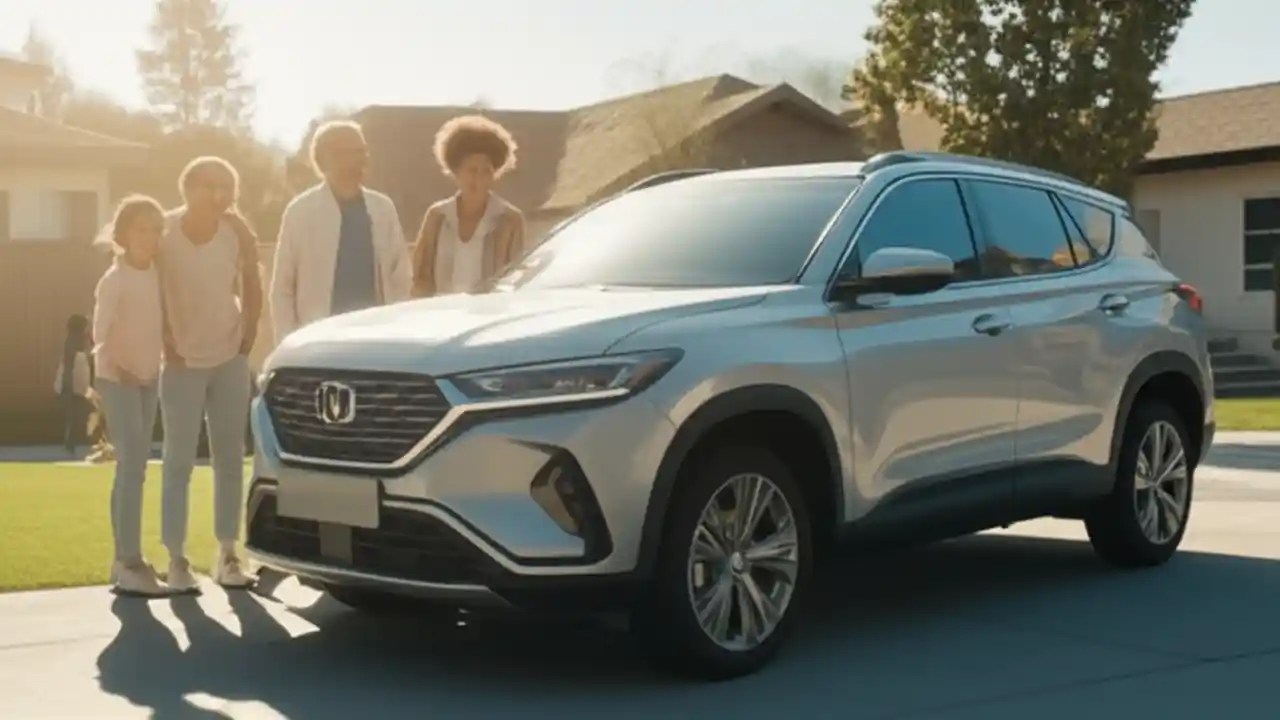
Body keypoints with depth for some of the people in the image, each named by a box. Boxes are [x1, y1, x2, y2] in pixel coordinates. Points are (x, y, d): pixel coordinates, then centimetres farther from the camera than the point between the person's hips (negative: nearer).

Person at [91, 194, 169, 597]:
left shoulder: (157, 275, 7)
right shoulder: (114, 279, -13)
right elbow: (101, 334, -15)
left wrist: (155, 366, 5)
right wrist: (119, 367, -24)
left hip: (148, 378, 7)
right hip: (117, 379, -7)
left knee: (134, 467, 9)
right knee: (132, 466, -14)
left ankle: (125, 559, 16)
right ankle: (130, 563, -15)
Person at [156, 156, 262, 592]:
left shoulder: (235, 230, -3)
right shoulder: (165, 232, -9)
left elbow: (251, 284, 6)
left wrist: (249, 332, -1)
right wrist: (165, 342, -8)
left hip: (230, 359, 3)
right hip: (182, 362, -3)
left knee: (230, 458, 5)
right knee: (179, 461, -3)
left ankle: (227, 554, 12)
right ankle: (176, 559, 0)